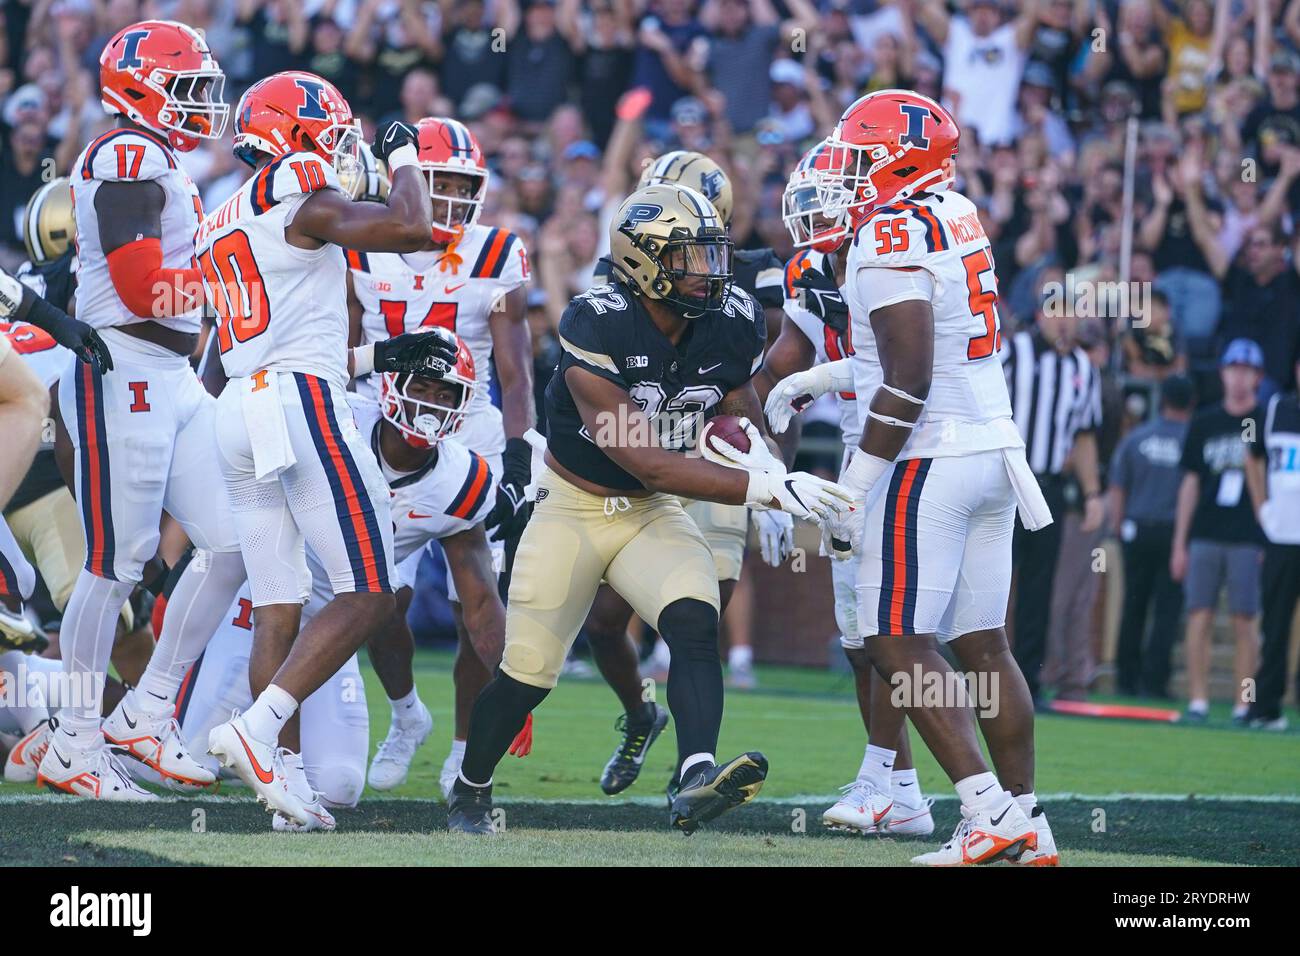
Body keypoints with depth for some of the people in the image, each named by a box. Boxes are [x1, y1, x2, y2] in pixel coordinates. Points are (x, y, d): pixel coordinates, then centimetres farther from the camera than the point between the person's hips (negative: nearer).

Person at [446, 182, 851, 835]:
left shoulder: (732, 327, -10)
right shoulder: (596, 327, -28)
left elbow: (737, 408, 12)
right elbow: (646, 463, -31)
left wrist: (758, 455, -14)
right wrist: (764, 488, -36)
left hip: (653, 514, 4)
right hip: (574, 508, -4)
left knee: (694, 621, -25)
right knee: (528, 671, 2)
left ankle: (697, 782, -40)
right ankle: (469, 793, 28)